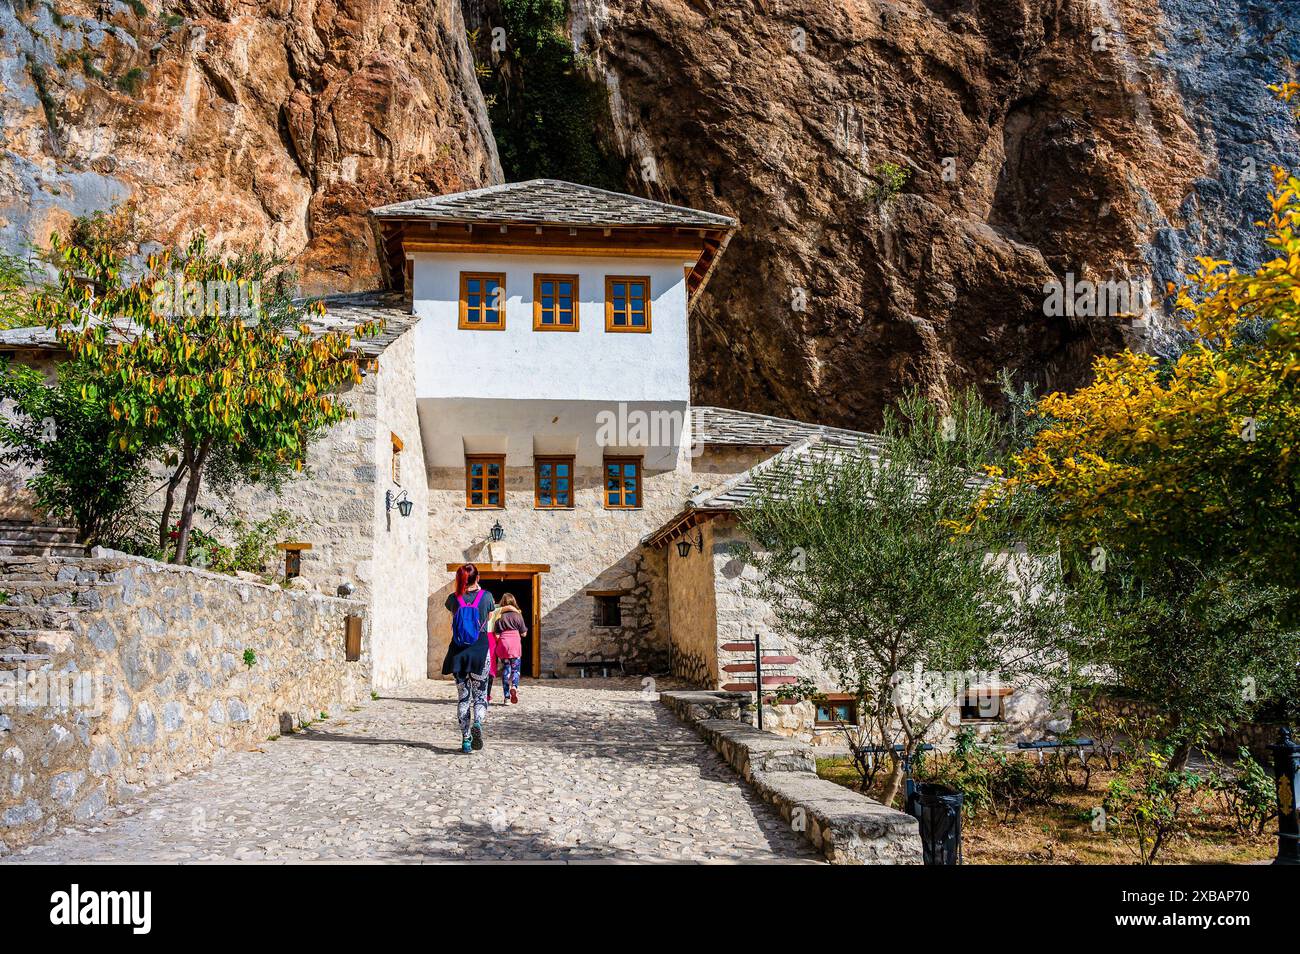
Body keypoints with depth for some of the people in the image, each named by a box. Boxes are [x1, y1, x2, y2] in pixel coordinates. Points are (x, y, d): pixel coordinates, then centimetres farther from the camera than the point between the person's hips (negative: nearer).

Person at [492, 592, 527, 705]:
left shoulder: (499, 617, 3)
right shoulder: (518, 615, 1)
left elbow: (496, 636, -1)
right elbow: (523, 633, 3)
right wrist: (525, 629, 23)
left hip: (503, 644, 1)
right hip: (515, 645, -1)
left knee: (505, 670, 9)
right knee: (515, 669, 7)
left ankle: (506, 695, 8)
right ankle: (514, 687, -21)